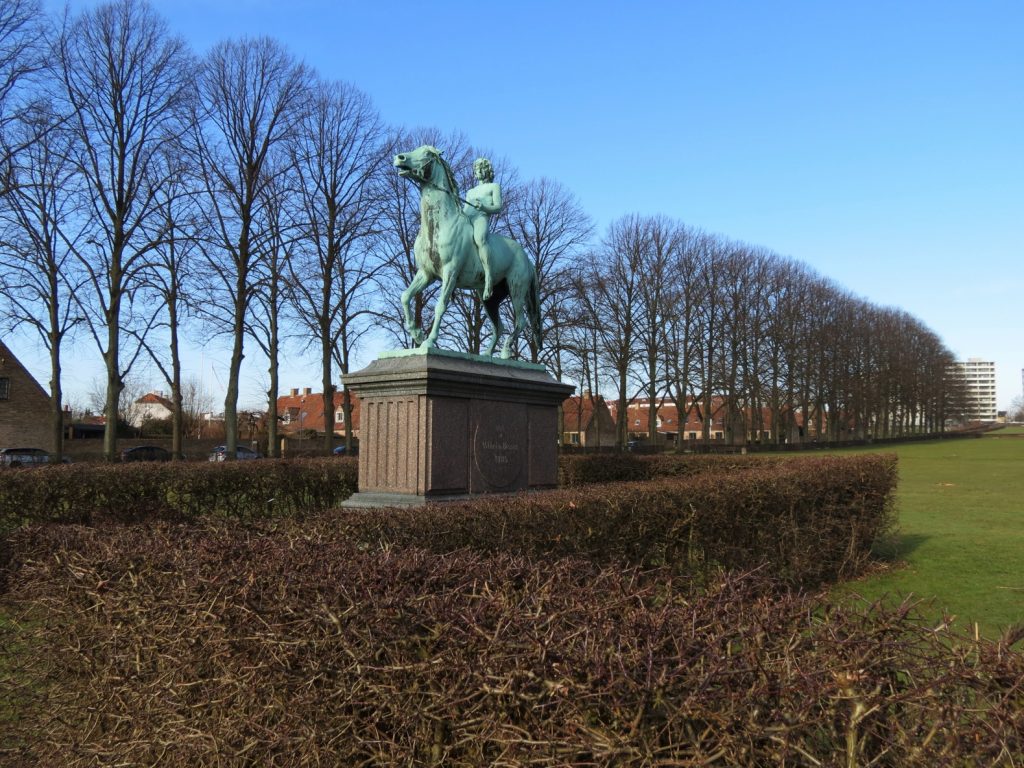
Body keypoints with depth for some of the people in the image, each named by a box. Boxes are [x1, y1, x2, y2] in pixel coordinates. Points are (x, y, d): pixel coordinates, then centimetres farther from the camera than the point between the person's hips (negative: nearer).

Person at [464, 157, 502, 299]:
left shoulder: (494, 186, 21)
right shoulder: (470, 192, 39)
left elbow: (498, 207, 6)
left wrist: (483, 207, -13)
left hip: (481, 218, -8)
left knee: (480, 239, -39)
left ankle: (488, 278, -51)